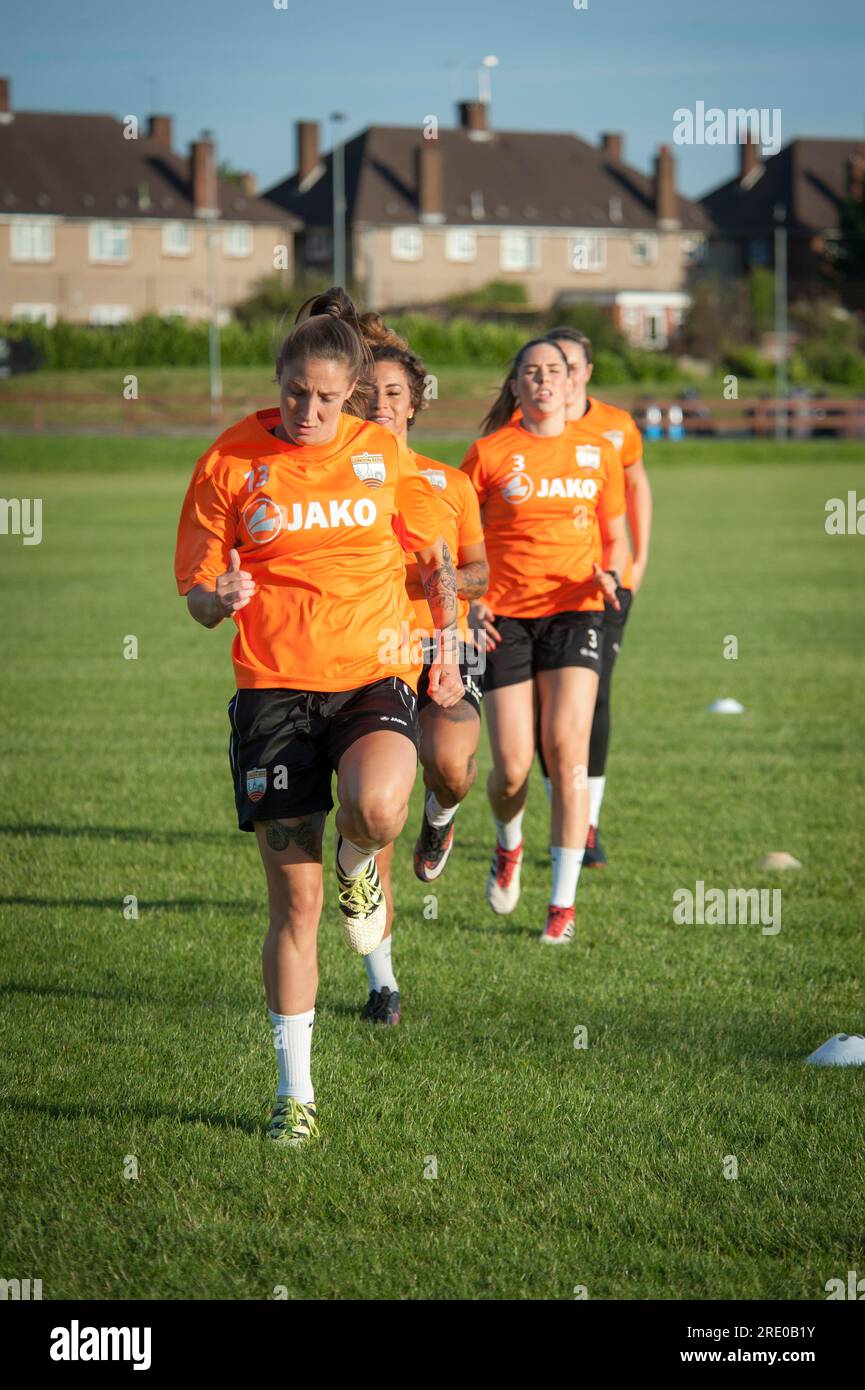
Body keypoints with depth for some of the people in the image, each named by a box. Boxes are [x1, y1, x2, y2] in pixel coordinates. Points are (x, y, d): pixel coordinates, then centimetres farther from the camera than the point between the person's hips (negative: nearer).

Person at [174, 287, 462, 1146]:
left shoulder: (383, 455, 3)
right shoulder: (230, 463, -1)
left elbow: (433, 555, 19)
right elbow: (198, 597, 3)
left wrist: (445, 644, 10)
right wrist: (221, 599, -19)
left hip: (373, 678, 0)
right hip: (274, 689, 0)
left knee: (375, 808, -33)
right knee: (294, 898, -1)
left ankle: (360, 864, 7)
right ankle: (295, 1090, 13)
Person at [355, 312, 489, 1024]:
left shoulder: (451, 485, 11)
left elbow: (480, 576, 11)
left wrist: (443, 578, -9)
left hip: (443, 651, 0)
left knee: (448, 761, -31)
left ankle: (441, 814, 11)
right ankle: (381, 979, 7)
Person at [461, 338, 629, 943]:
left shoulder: (598, 451, 8)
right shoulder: (491, 452, 0)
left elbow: (616, 536, 18)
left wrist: (609, 574, -3)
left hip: (574, 610, 1)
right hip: (505, 615, -1)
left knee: (567, 749, -15)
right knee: (512, 767, -5)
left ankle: (564, 902, -8)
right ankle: (508, 844, 32)